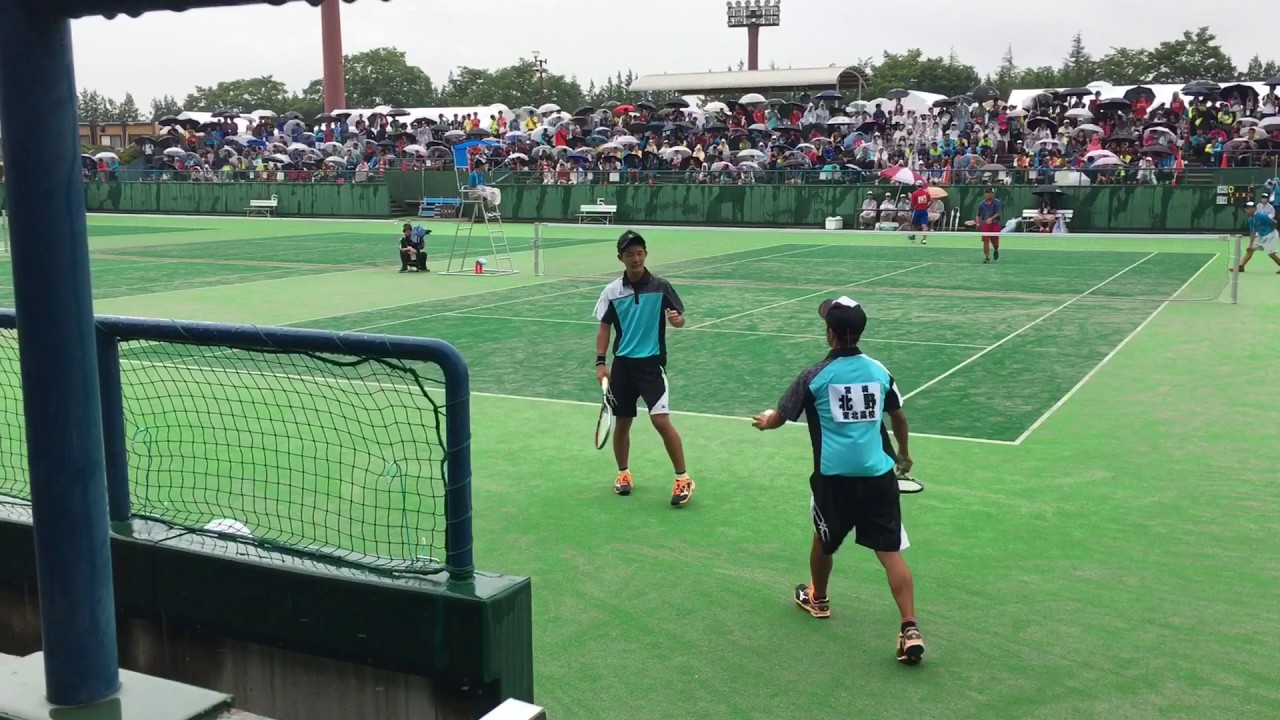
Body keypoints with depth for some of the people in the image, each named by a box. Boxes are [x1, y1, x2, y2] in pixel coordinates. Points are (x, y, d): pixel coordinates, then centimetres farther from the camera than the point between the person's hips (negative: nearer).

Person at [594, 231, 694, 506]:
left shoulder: (660, 287, -4)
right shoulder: (612, 291, 0)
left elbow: (679, 319, 0)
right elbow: (604, 329, 7)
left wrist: (677, 319, -23)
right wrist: (600, 362, 0)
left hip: (652, 363, -3)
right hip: (622, 363, 3)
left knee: (661, 420, -13)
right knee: (622, 422, 12)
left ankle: (683, 478, -2)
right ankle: (623, 473, 33)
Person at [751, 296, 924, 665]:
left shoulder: (815, 377, -6)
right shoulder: (879, 371, 4)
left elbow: (780, 418, 5)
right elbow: (899, 417, 19)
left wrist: (765, 420, 30)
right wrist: (904, 453, 38)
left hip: (834, 476, -2)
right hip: (878, 474, 2)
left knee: (824, 541, 23)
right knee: (890, 552, 0)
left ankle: (817, 599, 45)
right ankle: (910, 630, -9)